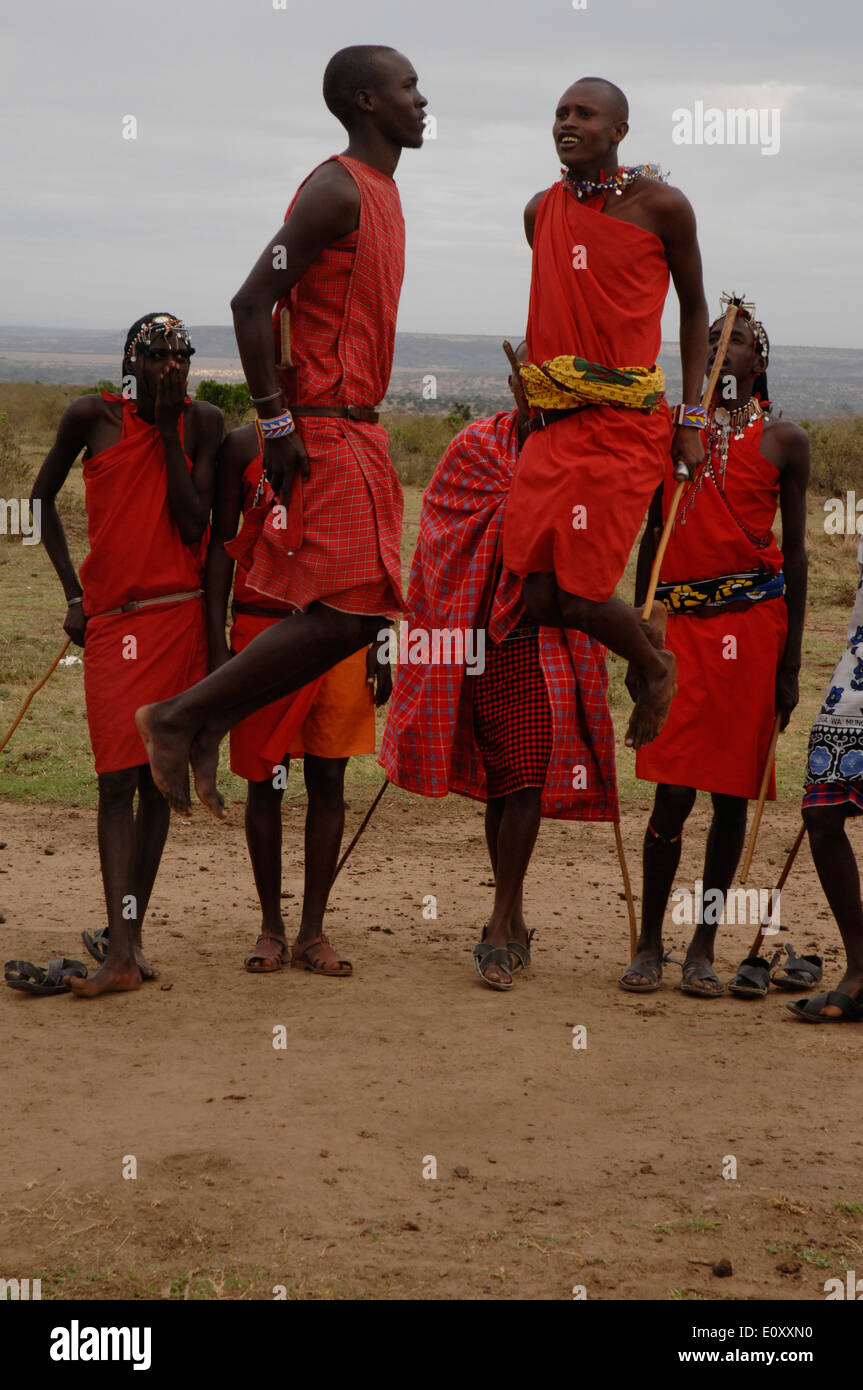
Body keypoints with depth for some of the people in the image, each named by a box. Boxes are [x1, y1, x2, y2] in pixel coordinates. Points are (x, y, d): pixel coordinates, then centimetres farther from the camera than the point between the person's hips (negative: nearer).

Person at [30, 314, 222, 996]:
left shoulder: (204, 422, 2)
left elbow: (193, 527, -7)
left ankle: (128, 933, 11)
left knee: (157, 778, 4)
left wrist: (168, 428, -10)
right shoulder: (93, 416, 0)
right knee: (118, 778, -11)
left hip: (181, 615, 2)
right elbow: (43, 496, 13)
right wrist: (73, 593, 7)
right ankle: (122, 953, -17)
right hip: (111, 619, -1)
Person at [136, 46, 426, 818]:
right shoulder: (336, 190, -13)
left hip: (357, 433, 10)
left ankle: (209, 721, 15)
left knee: (363, 611, 8)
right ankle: (180, 718, -2)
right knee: (342, 614, -13)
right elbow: (251, 303, -19)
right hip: (325, 432, -10)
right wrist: (277, 423, -19)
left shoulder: (380, 193, 17)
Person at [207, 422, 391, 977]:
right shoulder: (245, 446, 2)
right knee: (265, 780, 3)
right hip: (262, 625, -1)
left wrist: (379, 645, 6)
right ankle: (271, 927, 14)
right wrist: (217, 643, -4)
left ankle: (314, 931, 9)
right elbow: (222, 545, 3)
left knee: (328, 778, 1)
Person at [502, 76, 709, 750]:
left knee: (579, 595, -11)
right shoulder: (540, 212, 12)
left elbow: (694, 307, 9)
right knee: (539, 601, -4)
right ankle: (645, 628, 25)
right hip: (553, 427, 5)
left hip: (626, 424, -5)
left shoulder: (660, 205, -1)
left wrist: (692, 420, 4)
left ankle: (655, 667, 20)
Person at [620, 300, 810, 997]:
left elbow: (795, 553, 7)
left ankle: (704, 947, 12)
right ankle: (649, 943, 7)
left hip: (754, 623, 0)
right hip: (682, 620, 1)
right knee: (672, 790, -4)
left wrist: (790, 660, 3)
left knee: (733, 789, 3)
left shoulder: (783, 441, 5)